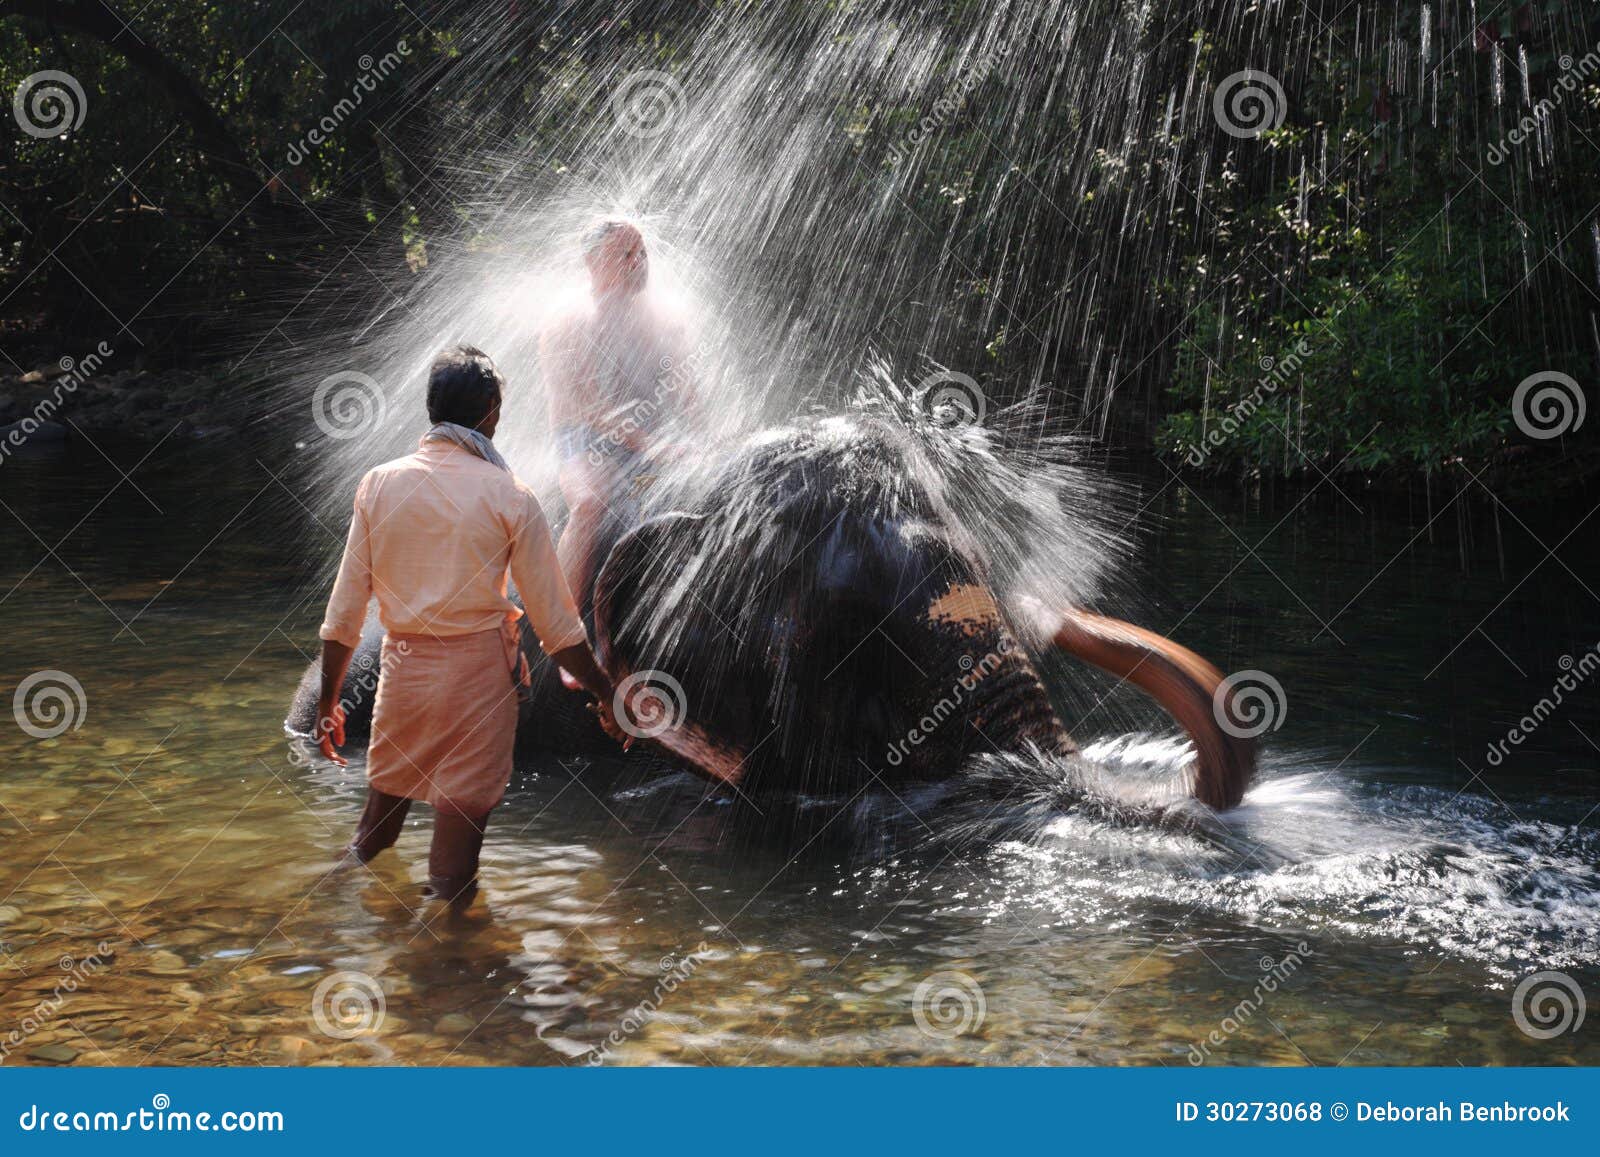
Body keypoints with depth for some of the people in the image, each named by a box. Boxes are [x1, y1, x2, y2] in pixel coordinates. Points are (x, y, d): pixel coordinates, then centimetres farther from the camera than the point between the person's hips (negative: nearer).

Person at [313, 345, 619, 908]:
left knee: (384, 798, 20)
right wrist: (602, 693, 4)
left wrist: (328, 699, 9)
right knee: (464, 811, 7)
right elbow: (554, 620, -6)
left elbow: (345, 608, 1)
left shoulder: (379, 483, 0)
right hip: (478, 671, -3)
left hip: (403, 668, 3)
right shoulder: (508, 495, -8)